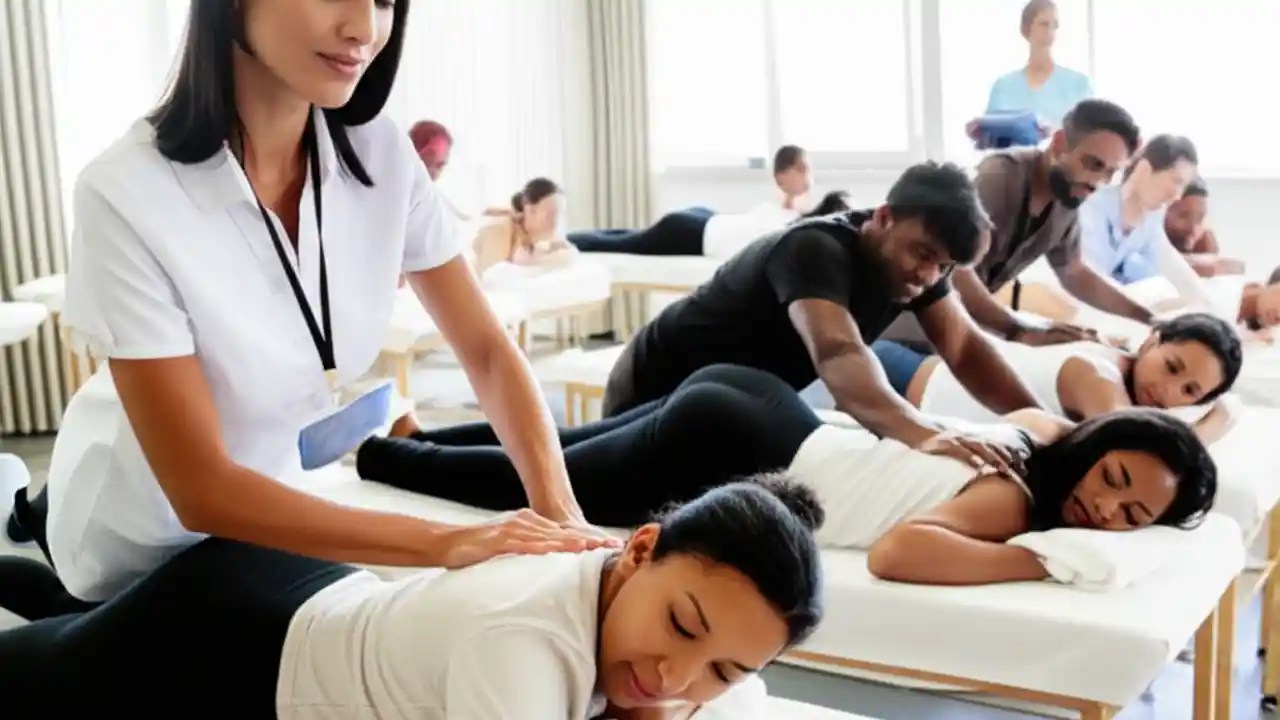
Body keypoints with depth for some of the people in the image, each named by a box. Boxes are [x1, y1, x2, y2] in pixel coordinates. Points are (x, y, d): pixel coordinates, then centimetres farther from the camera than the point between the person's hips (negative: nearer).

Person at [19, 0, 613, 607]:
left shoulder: (380, 157, -18)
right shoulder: (127, 193, -33)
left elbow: (486, 350, -13)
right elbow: (202, 491, -32)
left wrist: (559, 516, -30)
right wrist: (444, 542, -38)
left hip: (268, 487, 5)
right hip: (143, 535, -4)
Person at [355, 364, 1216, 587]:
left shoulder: (1040, 425, 2)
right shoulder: (1012, 502, -21)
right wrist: (1050, 563, -31)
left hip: (762, 409, 8)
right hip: (729, 451, -7)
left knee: (555, 450, 25)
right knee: (534, 483, 11)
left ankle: (417, 434, 41)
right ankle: (377, 454, 29)